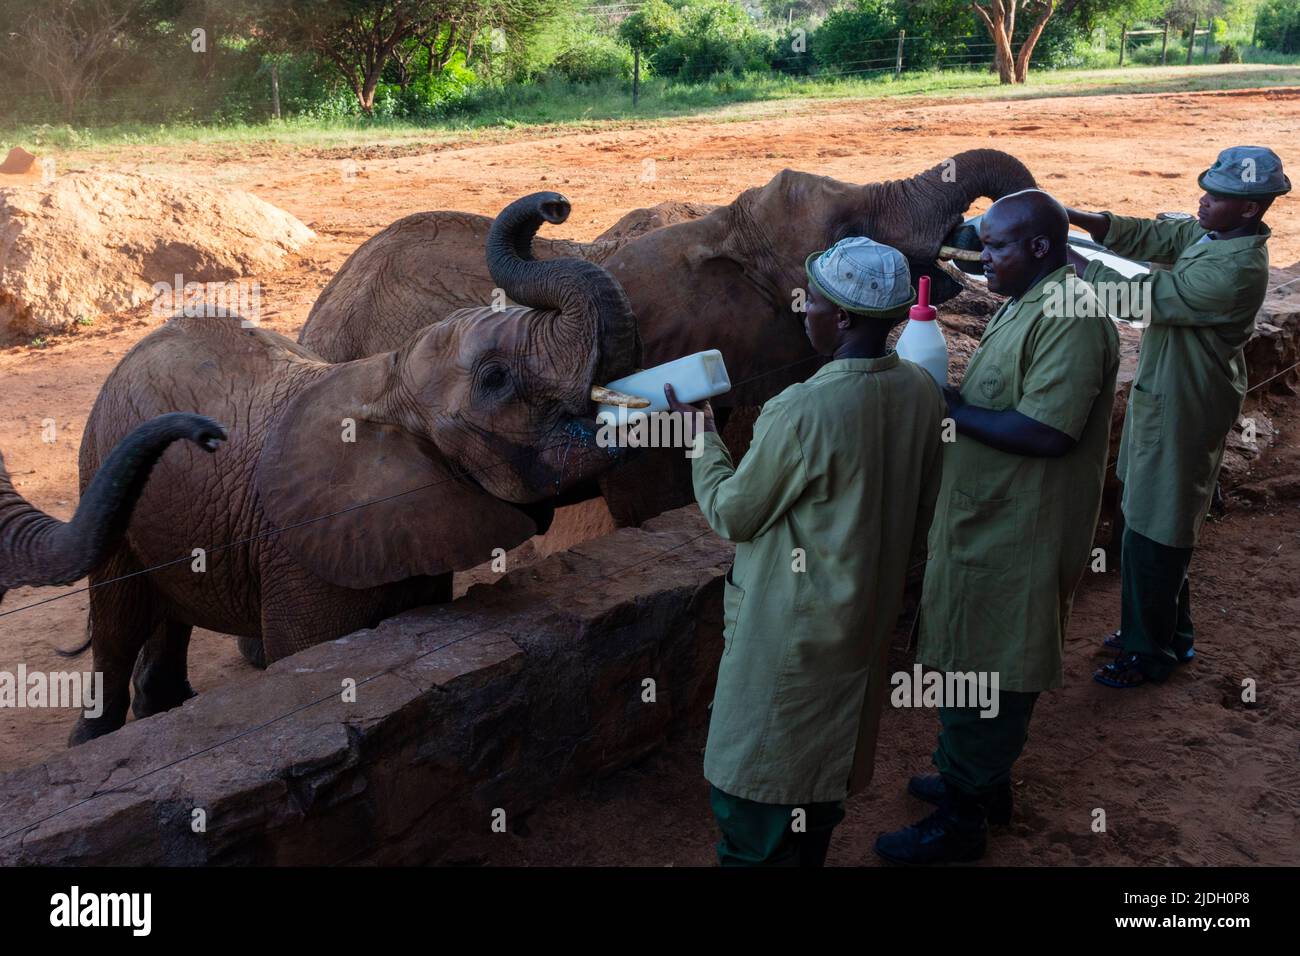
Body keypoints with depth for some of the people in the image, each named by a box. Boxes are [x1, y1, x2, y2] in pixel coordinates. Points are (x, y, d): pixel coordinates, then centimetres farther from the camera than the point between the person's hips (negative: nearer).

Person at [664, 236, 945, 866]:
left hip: (790, 638, -7)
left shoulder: (803, 412, -28)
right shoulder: (921, 392, -5)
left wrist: (701, 434, -1)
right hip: (867, 621, 8)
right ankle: (808, 853, 42)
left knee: (752, 801, 8)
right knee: (825, 772, 24)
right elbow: (919, 515, 7)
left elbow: (731, 514, -15)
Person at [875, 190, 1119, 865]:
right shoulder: (1025, 304, 12)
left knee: (984, 675, 3)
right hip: (984, 523, 10)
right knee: (970, 663, 21)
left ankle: (962, 820, 17)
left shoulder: (1070, 318, -21)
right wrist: (950, 395, 1)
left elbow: (1047, 432, -28)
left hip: (1016, 538, -10)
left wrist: (949, 406, -21)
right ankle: (979, 779, 39)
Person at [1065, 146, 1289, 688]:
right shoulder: (1209, 235, 2)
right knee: (1157, 522, 21)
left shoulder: (1236, 271, -27)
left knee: (1152, 535, 1)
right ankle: (1169, 632, 38)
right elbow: (1146, 237, 4)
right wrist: (1073, 218, -9)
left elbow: (1142, 297, -28)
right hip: (1165, 397, 10)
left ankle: (1148, 653, 17)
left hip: (1182, 411, -10)